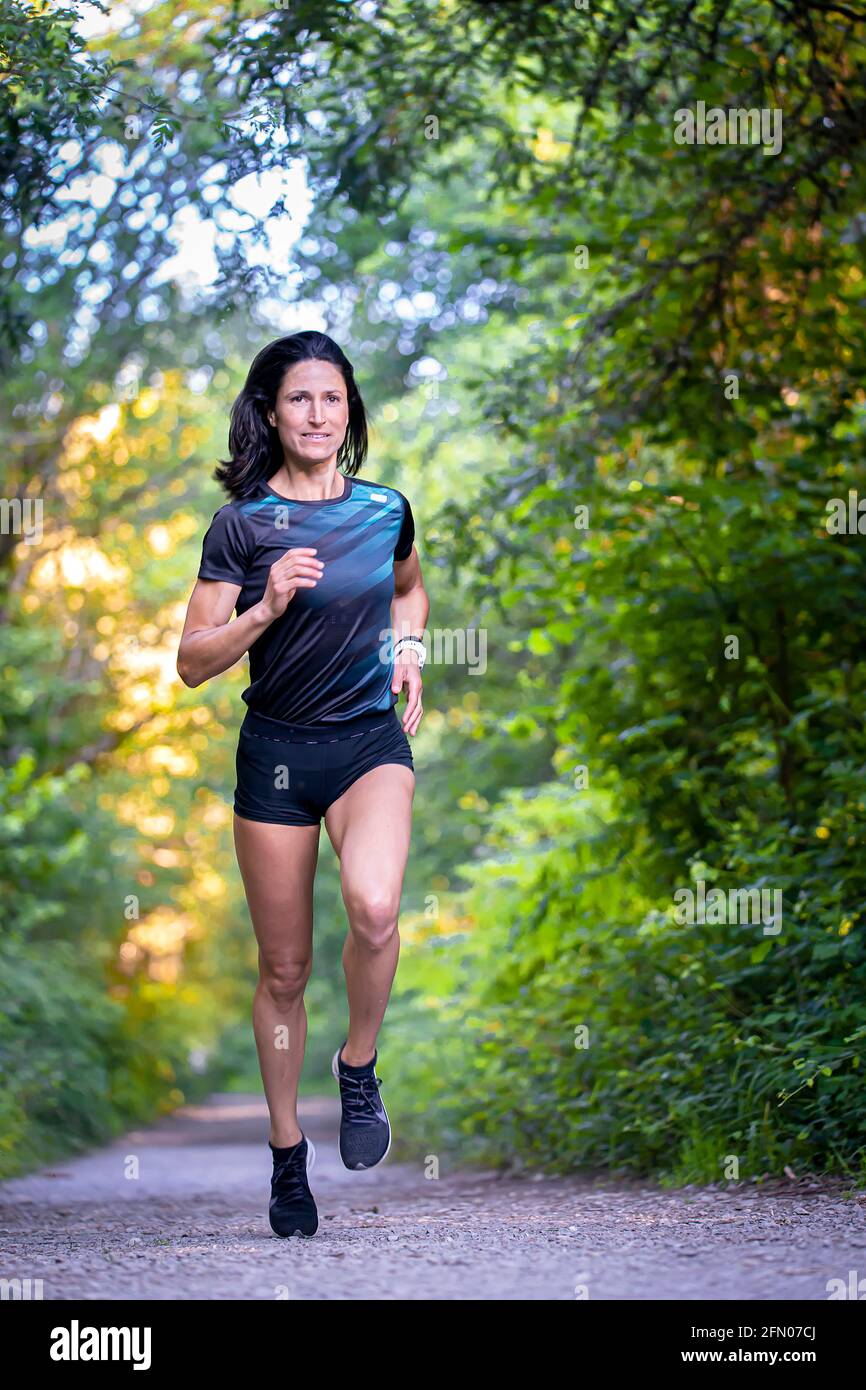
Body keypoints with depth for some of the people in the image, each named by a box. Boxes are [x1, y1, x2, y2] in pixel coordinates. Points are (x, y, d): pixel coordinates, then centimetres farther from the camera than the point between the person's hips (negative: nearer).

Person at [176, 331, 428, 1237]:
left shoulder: (386, 510, 3)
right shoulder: (242, 523, -5)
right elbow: (192, 662, -7)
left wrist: (408, 649, 8)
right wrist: (268, 606, -21)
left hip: (371, 739, 1)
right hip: (276, 751, -1)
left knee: (374, 907, -29)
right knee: (283, 967, 6)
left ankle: (357, 1066, -1)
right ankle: (287, 1149, 25)